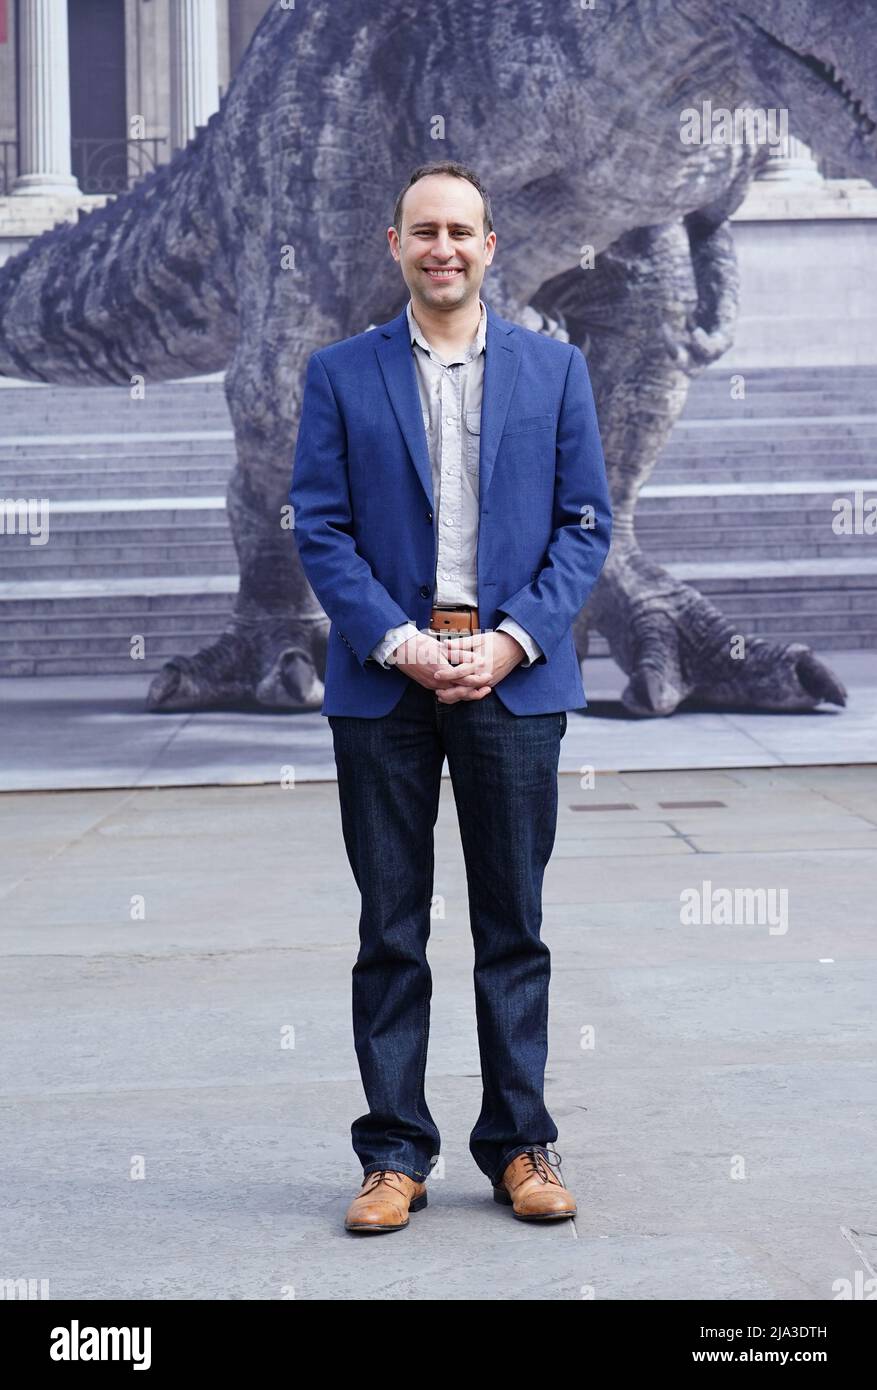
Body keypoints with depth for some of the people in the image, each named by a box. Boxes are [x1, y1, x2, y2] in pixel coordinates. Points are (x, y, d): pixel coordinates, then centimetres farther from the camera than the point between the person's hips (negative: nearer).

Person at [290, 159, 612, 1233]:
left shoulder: (554, 368, 8)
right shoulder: (340, 374, 7)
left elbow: (585, 525, 5)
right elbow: (319, 528, 1)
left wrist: (513, 639, -8)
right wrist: (399, 642, -11)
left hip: (515, 674, 1)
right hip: (383, 679, 0)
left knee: (514, 925, 6)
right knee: (390, 930, 3)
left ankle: (520, 1145, 15)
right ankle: (394, 1155, 11)